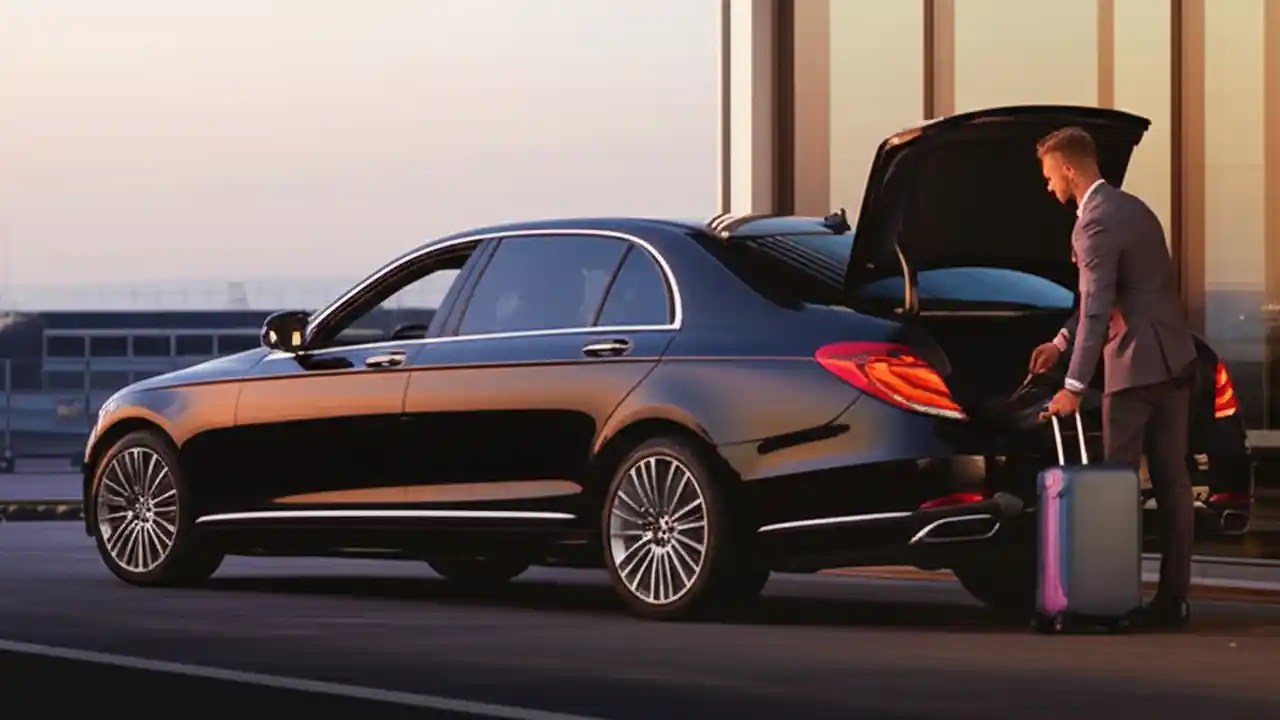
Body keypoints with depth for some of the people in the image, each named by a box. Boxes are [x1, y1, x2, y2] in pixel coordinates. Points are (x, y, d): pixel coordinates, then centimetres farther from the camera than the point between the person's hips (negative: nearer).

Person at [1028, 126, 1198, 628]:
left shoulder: (1096, 222, -14)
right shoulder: (1131, 208, 17)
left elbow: (1098, 309, -19)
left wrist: (1074, 386, -17)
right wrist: (1061, 342, 29)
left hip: (1135, 366, -9)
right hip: (1175, 361, 9)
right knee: (1172, 482, 8)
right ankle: (1173, 597, 10)